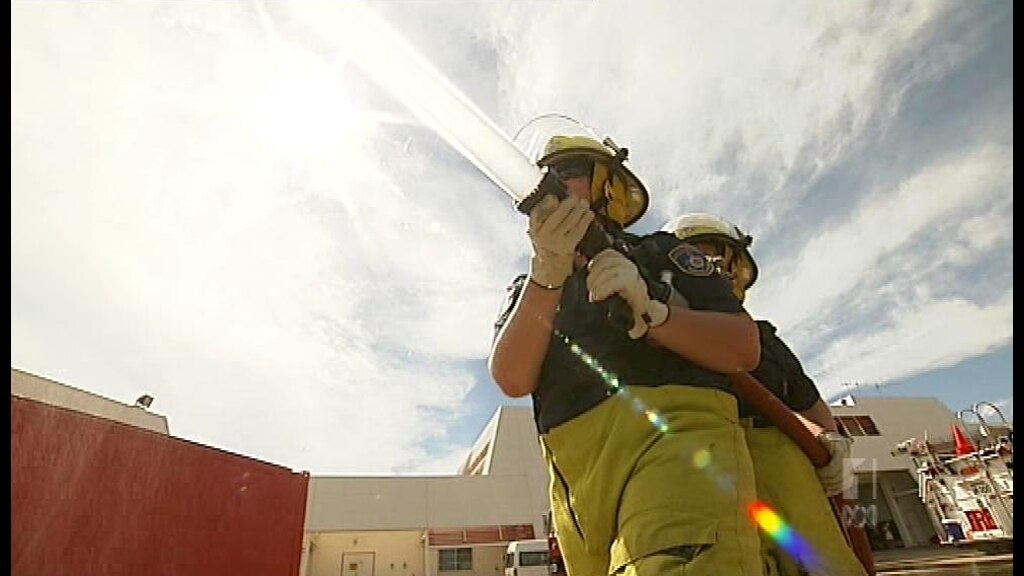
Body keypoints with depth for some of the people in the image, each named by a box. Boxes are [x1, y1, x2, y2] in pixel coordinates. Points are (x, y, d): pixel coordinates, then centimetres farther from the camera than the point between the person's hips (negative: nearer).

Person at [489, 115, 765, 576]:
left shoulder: (661, 253, 17)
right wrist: (548, 274, -12)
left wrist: (648, 308, -10)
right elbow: (512, 380, 1)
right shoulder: (528, 291, 21)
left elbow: (744, 349, 6)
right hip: (580, 481, 4)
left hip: (675, 438, -3)